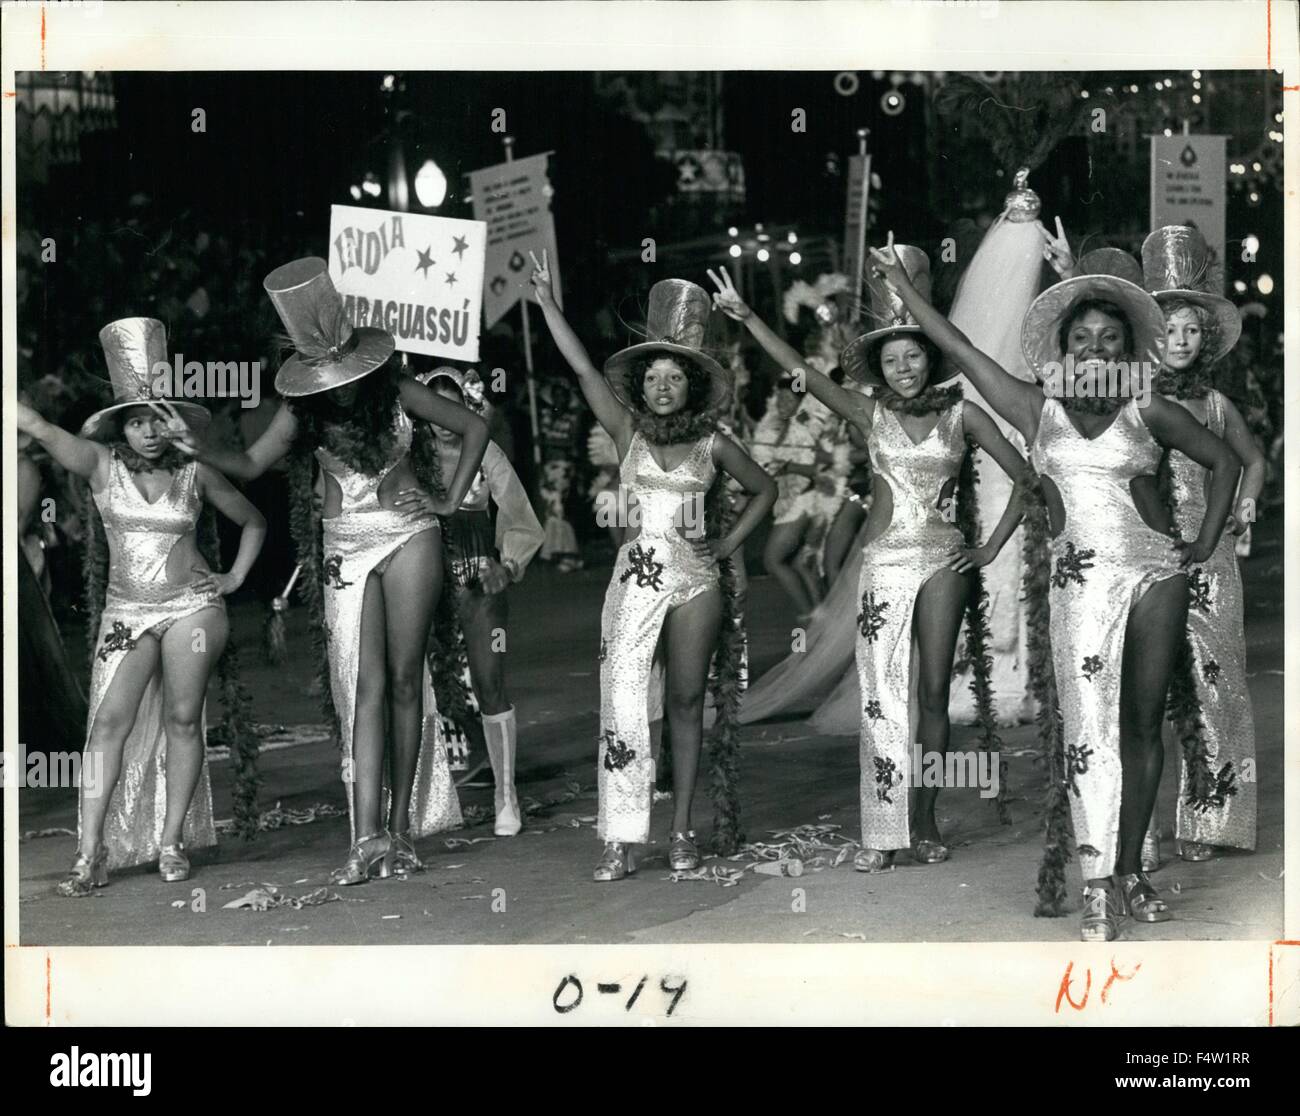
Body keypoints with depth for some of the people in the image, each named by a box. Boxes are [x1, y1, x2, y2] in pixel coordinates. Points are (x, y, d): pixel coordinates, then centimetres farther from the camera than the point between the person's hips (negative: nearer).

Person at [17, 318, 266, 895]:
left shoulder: (196, 472, 1)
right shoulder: (101, 463, -1)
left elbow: (253, 522, 15)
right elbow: (40, 429, -15)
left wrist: (235, 578, 6)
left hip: (193, 605, 0)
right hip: (126, 610, 0)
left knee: (182, 718, -1)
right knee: (109, 721, -11)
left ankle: (173, 841, 7)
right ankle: (91, 853, -13)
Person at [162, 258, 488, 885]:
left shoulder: (396, 392, -4)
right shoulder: (304, 410, -1)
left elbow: (474, 430, 4)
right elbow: (250, 465, 2)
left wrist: (451, 502, 0)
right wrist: (198, 449, -16)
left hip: (409, 534, -1)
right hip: (346, 547, 1)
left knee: (405, 680, 0)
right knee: (365, 687, -8)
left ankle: (402, 824, 7)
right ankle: (369, 837, -14)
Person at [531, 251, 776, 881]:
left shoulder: (712, 444, 6)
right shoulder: (627, 432, 4)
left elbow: (764, 490, 18)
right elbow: (583, 369, -2)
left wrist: (728, 546, 8)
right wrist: (547, 303, -8)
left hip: (694, 579, 1)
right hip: (635, 575, -1)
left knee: (686, 701, 5)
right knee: (623, 699, -10)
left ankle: (681, 830, 12)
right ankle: (620, 843, -10)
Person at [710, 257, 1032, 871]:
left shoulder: (961, 415, 3)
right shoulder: (871, 415, 6)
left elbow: (1024, 478, 4)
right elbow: (800, 370, -1)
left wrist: (990, 548, 0)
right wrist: (746, 317, -9)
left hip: (942, 560, -1)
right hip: (883, 560, 1)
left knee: (933, 691, 1)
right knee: (881, 694, -4)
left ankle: (925, 822, 9)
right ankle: (881, 832, -3)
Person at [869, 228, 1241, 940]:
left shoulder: (1150, 415, 7)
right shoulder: (1037, 411, 7)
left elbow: (1225, 462, 16)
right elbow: (958, 348, 11)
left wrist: (1204, 546, 11)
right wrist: (903, 286, 13)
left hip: (1156, 574, 1)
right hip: (1081, 581, -1)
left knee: (1144, 723, 4)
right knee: (1090, 730, -9)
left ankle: (1130, 871, 12)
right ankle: (1099, 887, -9)